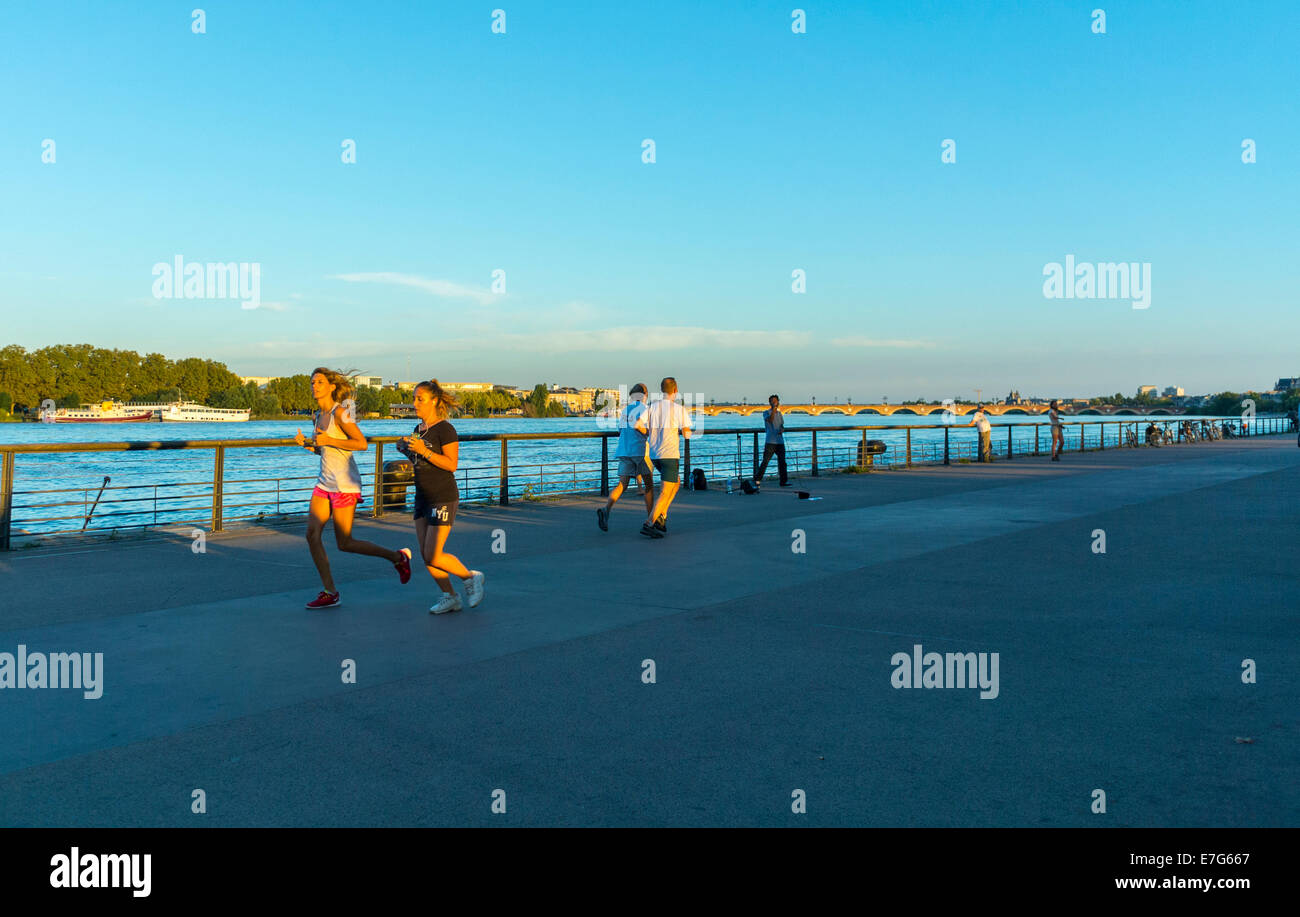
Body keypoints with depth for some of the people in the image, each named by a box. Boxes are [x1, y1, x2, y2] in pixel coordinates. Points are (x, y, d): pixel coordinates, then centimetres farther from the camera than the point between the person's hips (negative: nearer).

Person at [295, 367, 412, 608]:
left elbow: (361, 443, -19)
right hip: (325, 483, 8)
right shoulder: (318, 416, 12)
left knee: (344, 543, -2)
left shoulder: (340, 412, -13)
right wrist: (306, 444, 5)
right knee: (312, 535, -1)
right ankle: (329, 593, 8)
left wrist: (328, 440, -21)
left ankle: (397, 557, 17)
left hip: (345, 485, -8)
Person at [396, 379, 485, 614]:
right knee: (426, 555, 5)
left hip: (443, 498, -8)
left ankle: (471, 577, 11)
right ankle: (450, 598, 17)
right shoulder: (418, 429, 12)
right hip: (423, 498, 8)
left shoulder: (445, 429, -12)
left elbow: (451, 464, -18)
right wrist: (406, 451, 4)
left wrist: (423, 451, -25)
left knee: (433, 556, -10)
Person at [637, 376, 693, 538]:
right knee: (665, 492, -4)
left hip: (654, 455, 7)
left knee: (676, 483, 24)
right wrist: (687, 431, 17)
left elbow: (638, 424, -3)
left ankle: (661, 516, 13)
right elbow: (687, 434, -7)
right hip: (670, 454, -7)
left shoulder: (652, 407, 8)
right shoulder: (679, 409, -6)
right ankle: (648, 524, -14)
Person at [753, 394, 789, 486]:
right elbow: (770, 420, -20)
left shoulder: (779, 413, 17)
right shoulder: (766, 413, 0)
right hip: (770, 441, -5)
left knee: (782, 461, 4)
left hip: (780, 441, 5)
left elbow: (782, 425, 19)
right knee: (765, 461, -8)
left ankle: (784, 481, 9)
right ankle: (757, 479, -1)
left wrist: (782, 430, -3)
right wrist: (774, 408, -20)